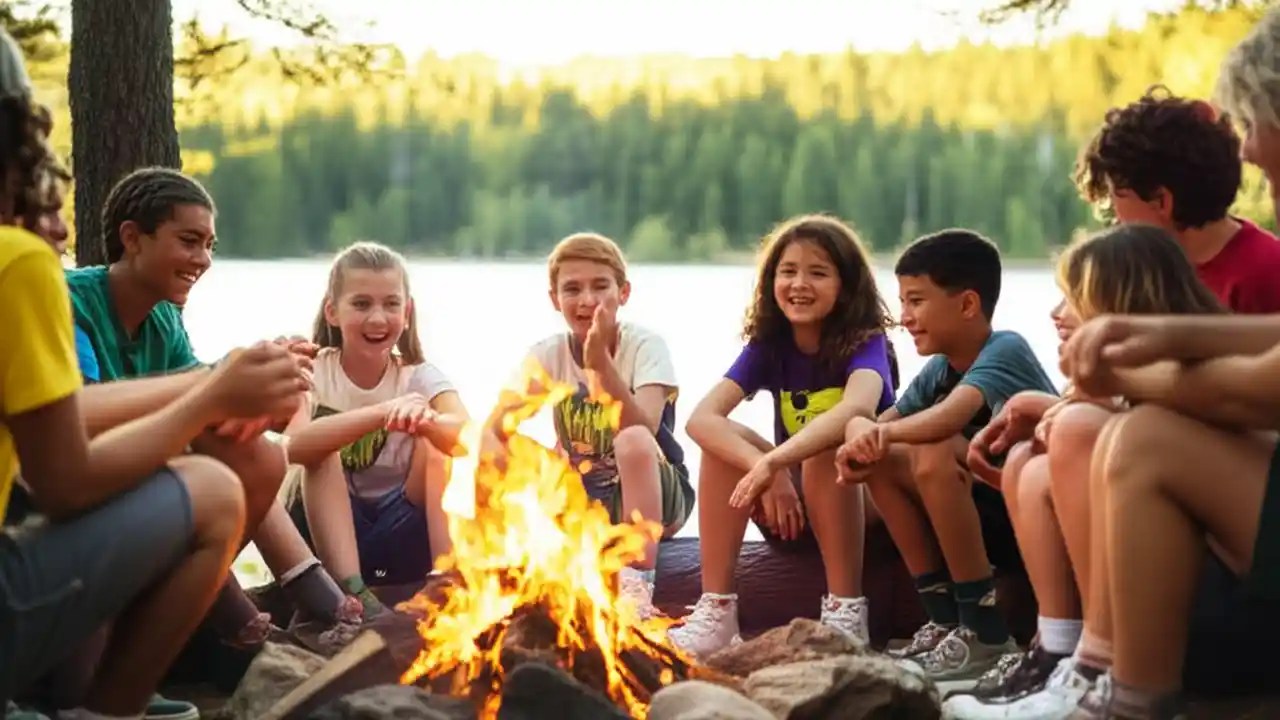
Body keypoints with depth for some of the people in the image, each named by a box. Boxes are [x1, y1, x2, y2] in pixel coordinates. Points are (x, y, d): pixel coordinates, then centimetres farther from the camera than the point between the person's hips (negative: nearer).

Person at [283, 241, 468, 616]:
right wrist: (383, 413, -45)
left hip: (398, 533, 1)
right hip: (323, 527, -1)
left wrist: (428, 422, -50)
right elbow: (295, 445, -31)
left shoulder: (420, 376, -4)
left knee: (437, 447, -20)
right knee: (325, 453, -27)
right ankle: (350, 591, -38)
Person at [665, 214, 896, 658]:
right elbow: (701, 418, -19)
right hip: (793, 505, 4)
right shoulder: (768, 346, -3)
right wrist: (768, 473, -35)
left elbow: (859, 409, -39)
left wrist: (773, 461, -51)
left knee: (827, 451, -33)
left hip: (865, 498, -4)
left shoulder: (864, 343, -14)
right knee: (723, 441, -20)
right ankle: (715, 613, -22)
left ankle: (846, 614, -28)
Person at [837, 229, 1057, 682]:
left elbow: (951, 415, -35)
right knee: (885, 462, -2)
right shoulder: (938, 369, 6)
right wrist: (861, 440, -23)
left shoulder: (1005, 350, -16)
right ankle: (945, 623, 0)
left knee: (934, 456, -29)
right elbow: (872, 425, -1)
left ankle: (984, 635, -20)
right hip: (992, 517, 8)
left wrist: (884, 433, -47)